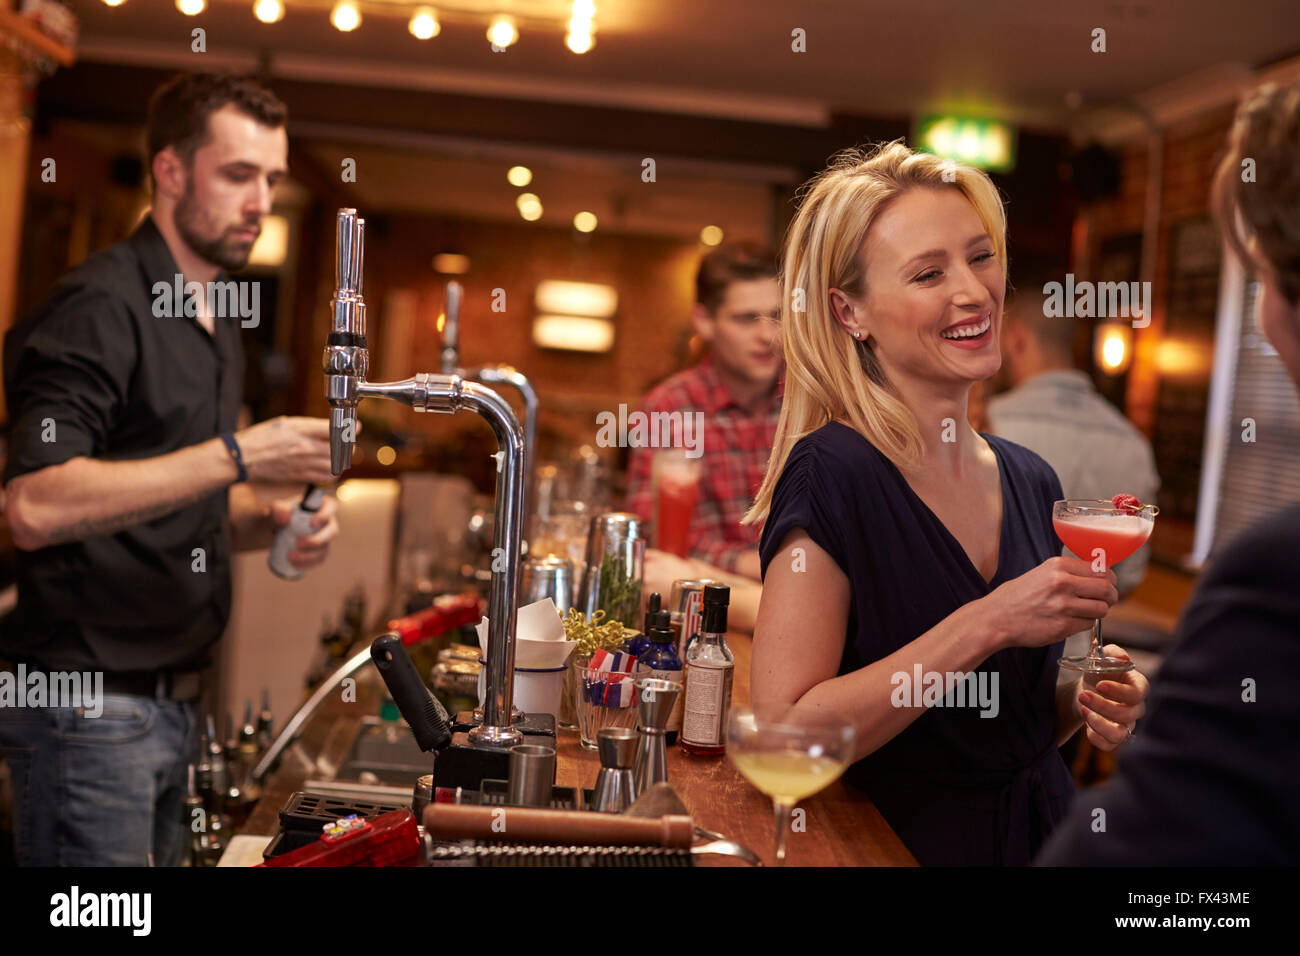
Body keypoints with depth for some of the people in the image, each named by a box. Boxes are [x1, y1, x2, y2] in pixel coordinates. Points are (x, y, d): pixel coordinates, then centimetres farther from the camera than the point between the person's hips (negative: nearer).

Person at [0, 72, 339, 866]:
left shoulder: (218, 317, 16)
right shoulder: (100, 306, -14)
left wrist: (268, 523, 3)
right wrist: (238, 456, -26)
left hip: (173, 703, 9)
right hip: (89, 708, -9)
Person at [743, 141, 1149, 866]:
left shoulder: (1031, 481, 0)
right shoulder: (830, 474, -20)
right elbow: (784, 734, -25)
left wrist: (1082, 701, -8)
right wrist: (989, 623, -27)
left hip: (1039, 832, 6)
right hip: (896, 840, -5)